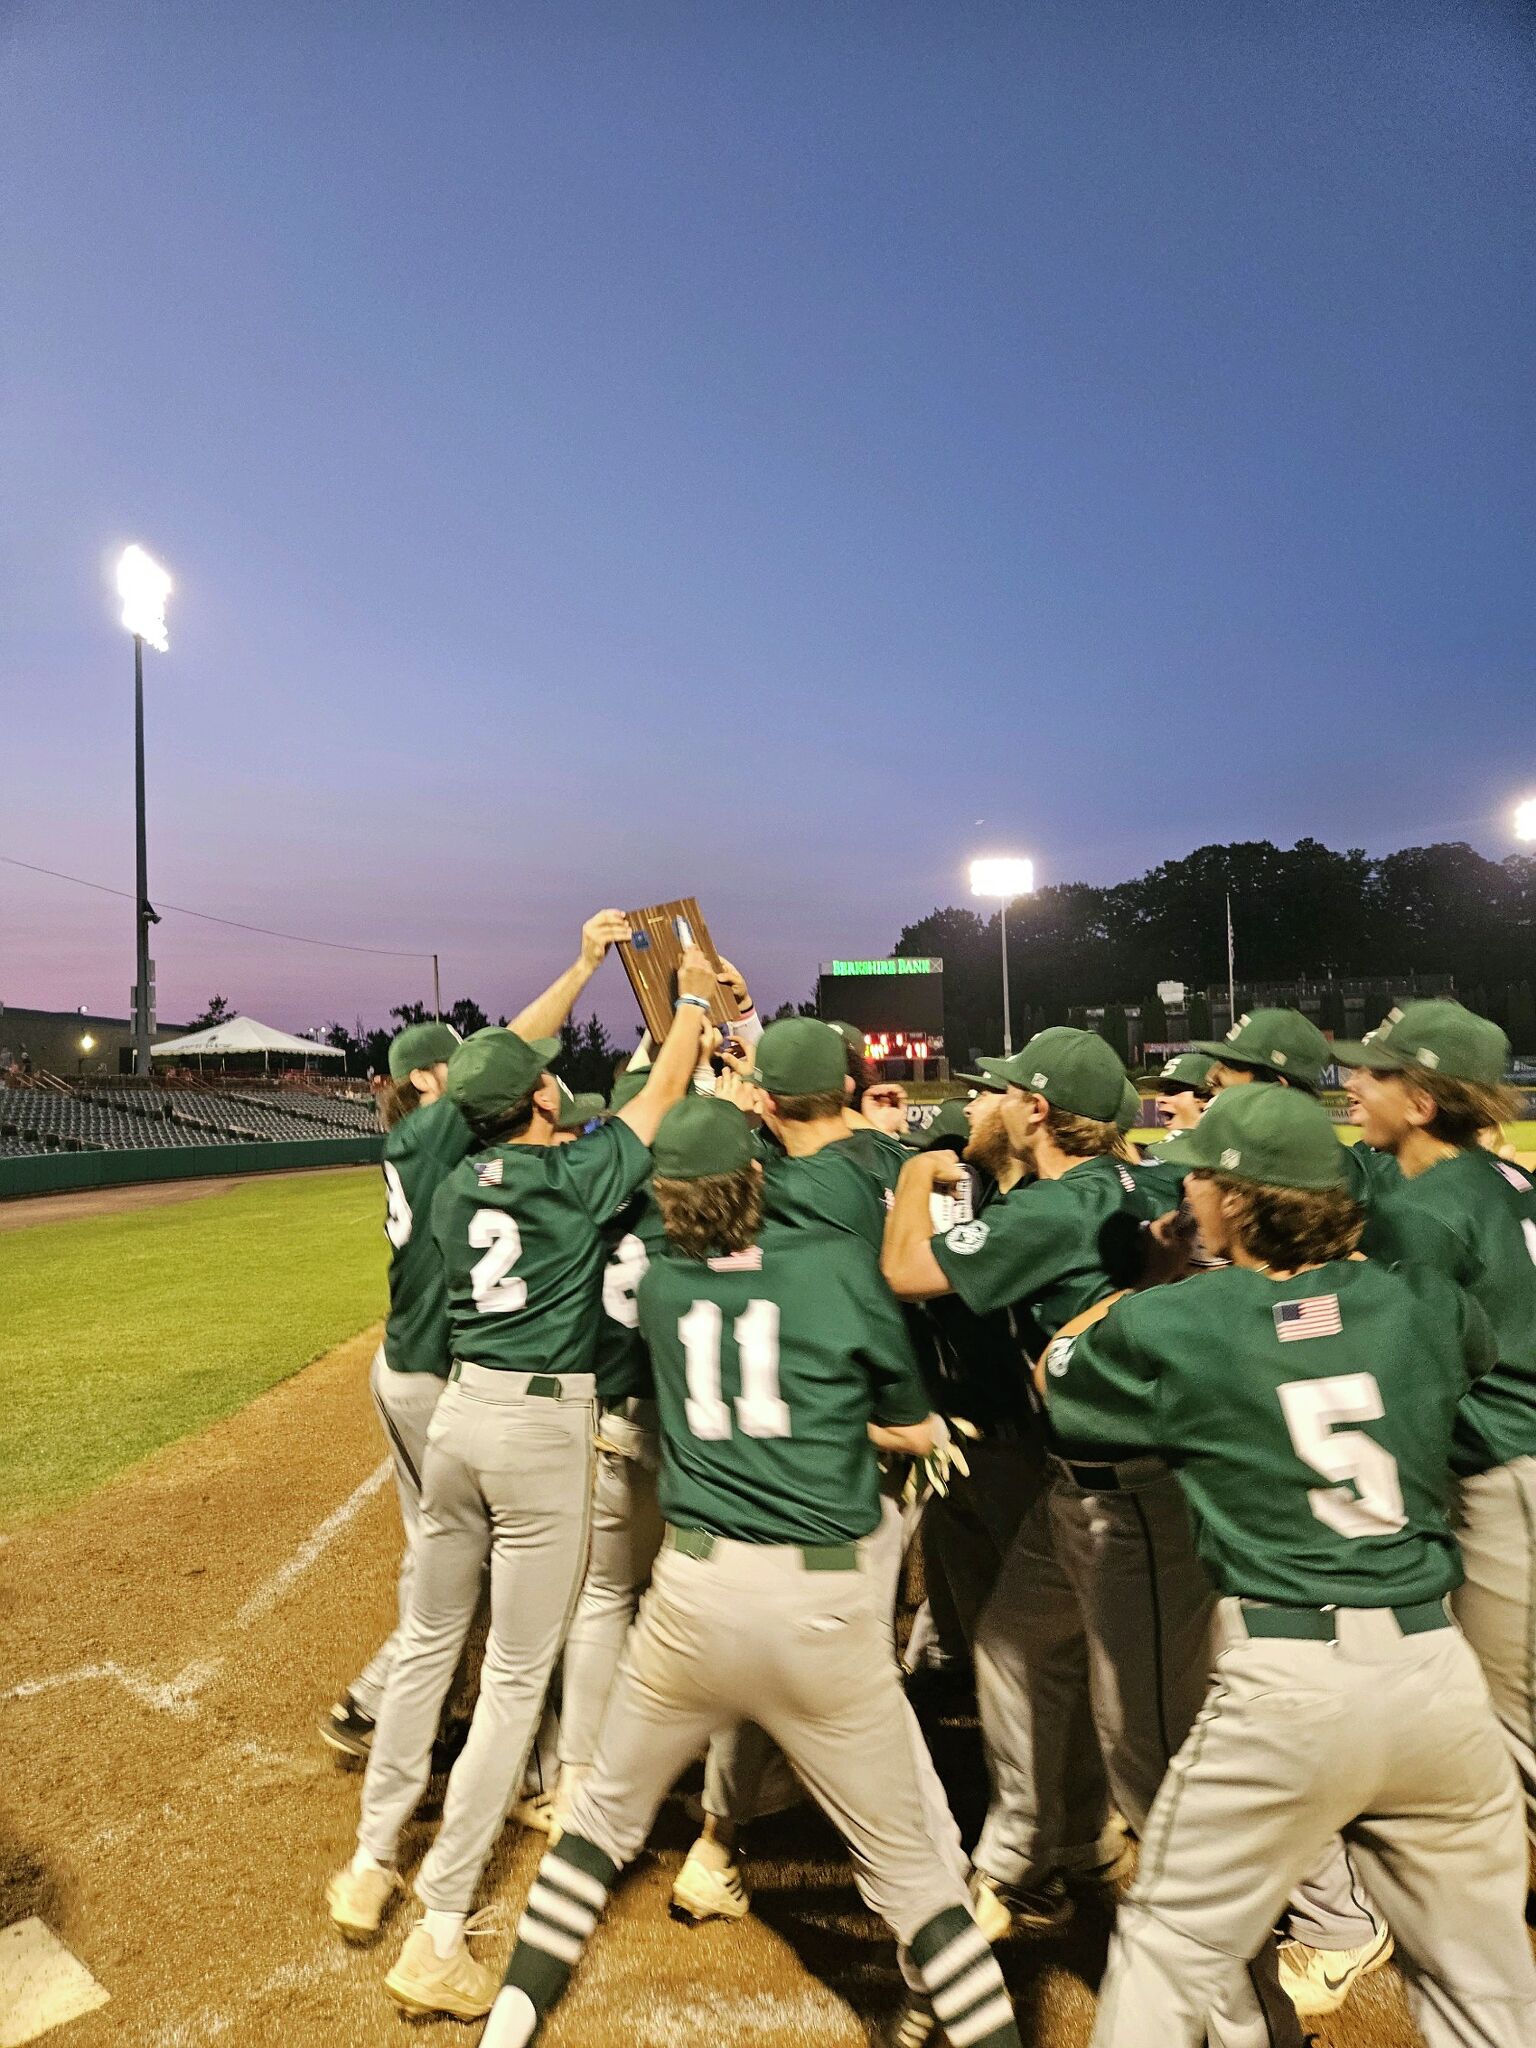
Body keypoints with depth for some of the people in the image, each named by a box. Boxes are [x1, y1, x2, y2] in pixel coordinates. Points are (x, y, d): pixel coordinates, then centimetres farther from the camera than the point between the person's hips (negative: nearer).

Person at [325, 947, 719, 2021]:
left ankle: (371, 1863, 35)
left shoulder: (455, 1187, 4)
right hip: (545, 1424, -6)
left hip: (460, 1410, 6)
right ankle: (439, 1936, 14)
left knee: (430, 1640, 22)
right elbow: (666, 1088, 0)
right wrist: (695, 993, 15)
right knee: (517, 1675, 6)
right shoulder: (578, 1173, -11)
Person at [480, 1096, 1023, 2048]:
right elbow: (914, 1430, 2)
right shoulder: (843, 1263, -7)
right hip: (825, 1604, -2)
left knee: (607, 1814, 27)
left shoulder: (660, 1283, 1)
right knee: (906, 1862, 17)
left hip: (695, 1590, 2)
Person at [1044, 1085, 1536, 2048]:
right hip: (1438, 1669, 4)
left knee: (1172, 1942, 16)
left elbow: (1053, 1377, 10)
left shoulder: (1171, 1325, -8)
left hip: (1288, 1682, -4)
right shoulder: (1421, 1301, 2)